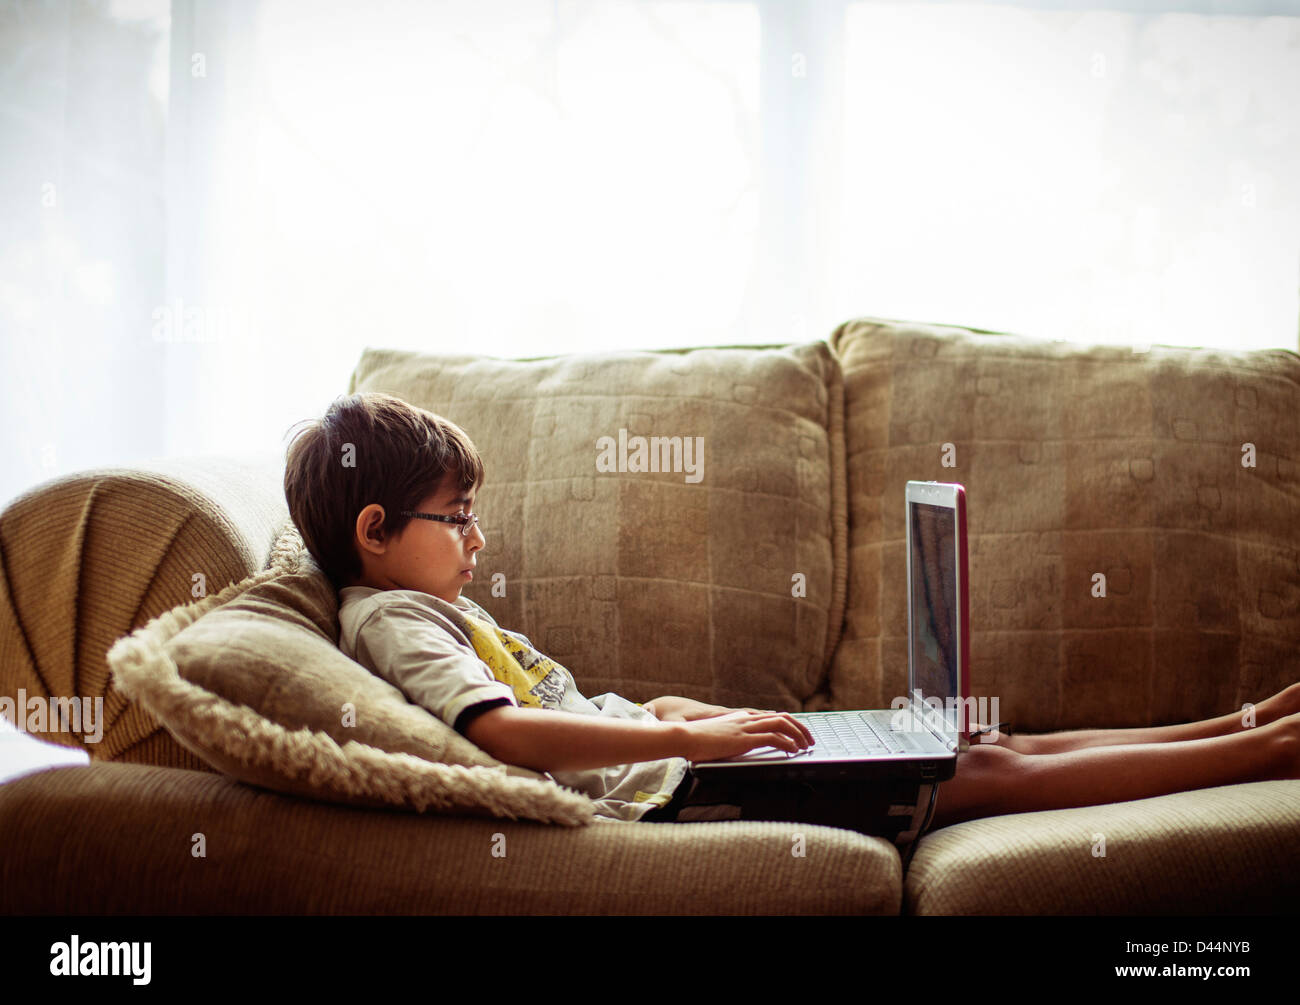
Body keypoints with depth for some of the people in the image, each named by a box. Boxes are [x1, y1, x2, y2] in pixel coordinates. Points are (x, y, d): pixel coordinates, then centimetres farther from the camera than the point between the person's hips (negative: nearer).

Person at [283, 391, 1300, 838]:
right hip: (657, 798, -10)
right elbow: (502, 731, -28)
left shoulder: (439, 609, 20)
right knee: (988, 773, -9)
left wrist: (675, 711, 9)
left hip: (665, 762, 10)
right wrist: (692, 738, -30)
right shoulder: (391, 618, -11)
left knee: (986, 752, 5)